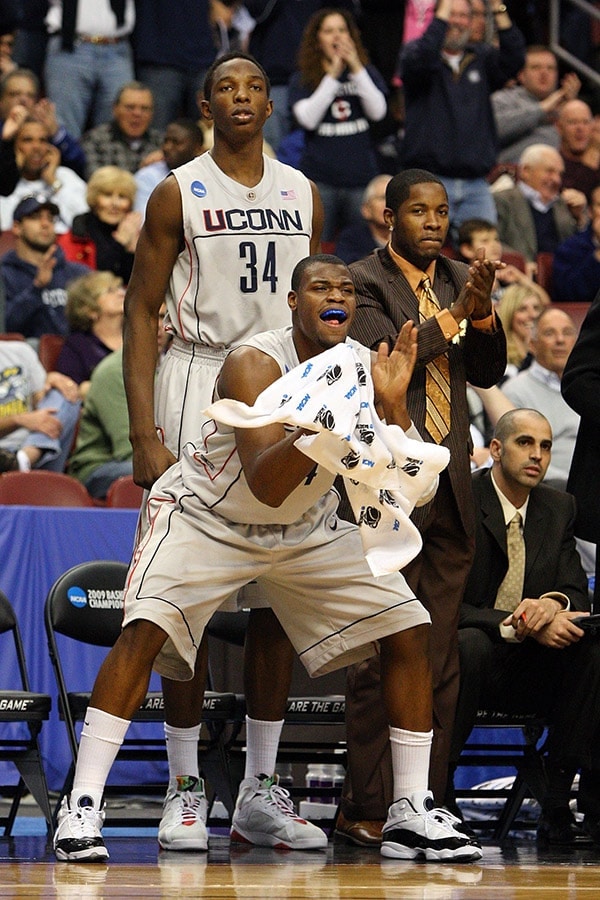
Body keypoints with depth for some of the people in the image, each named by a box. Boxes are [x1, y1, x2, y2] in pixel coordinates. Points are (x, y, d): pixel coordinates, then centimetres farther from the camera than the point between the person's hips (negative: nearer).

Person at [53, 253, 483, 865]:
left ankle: (410, 816, 3)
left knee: (408, 630, -5)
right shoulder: (254, 364, -26)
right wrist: (315, 426, -53)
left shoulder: (364, 367, -10)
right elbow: (264, 486, -37)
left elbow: (404, 487, -15)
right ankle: (81, 809, -23)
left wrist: (393, 405, -30)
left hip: (308, 529, 5)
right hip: (208, 517, -5)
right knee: (144, 629, -28)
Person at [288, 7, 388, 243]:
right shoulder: (302, 80, 7)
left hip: (361, 178, 2)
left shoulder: (366, 74, 13)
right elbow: (307, 118, -10)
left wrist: (357, 70, -8)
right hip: (319, 177, -2)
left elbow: (378, 112, -3)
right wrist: (332, 77, -10)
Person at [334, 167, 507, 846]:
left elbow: (488, 373, 8)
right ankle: (367, 808, -4)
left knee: (440, 660, 6)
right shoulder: (364, 281, -2)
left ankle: (424, 803, 10)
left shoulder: (459, 280, 16)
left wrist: (483, 308, -7)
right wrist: (455, 311, -19)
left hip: (449, 488, 6)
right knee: (381, 654, -7)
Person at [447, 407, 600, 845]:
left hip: (531, 669, 5)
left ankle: (560, 806, -24)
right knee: (469, 645, -39)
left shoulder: (559, 507, 11)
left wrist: (553, 603, -20)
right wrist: (519, 625, -27)